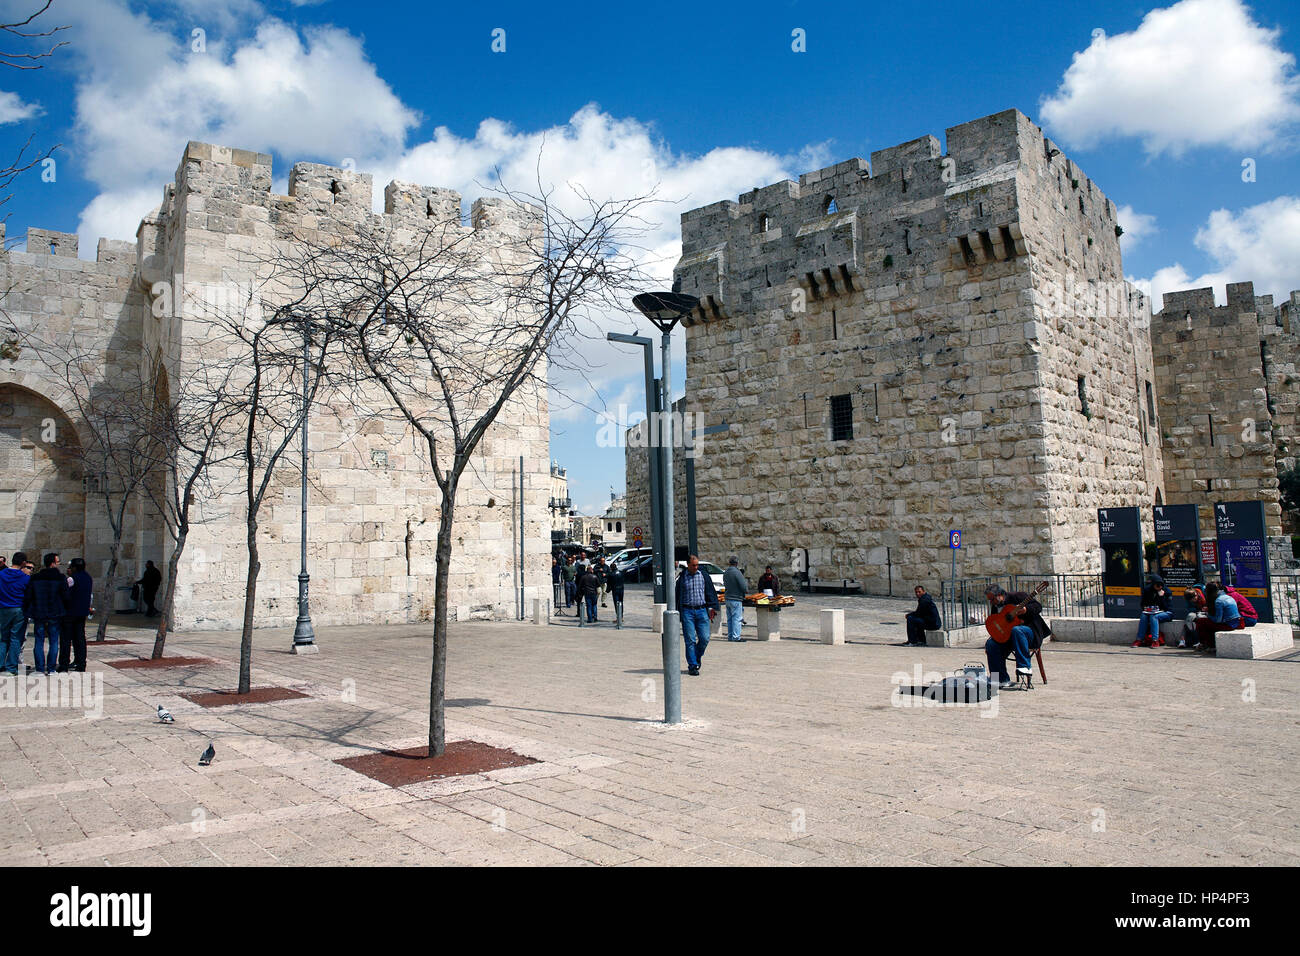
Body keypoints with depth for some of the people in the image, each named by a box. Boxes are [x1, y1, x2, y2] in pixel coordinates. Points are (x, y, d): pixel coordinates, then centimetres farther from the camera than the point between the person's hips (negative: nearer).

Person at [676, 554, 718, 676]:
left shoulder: (704, 576, 9)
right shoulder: (681, 578, 2)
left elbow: (711, 593, 13)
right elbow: (676, 596, 5)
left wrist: (712, 608, 4)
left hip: (702, 611, 2)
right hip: (687, 612, -2)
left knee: (704, 638, -2)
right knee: (690, 640, -4)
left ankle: (697, 657, 23)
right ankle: (692, 666, 3)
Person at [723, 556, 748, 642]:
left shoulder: (725, 573, 8)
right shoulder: (737, 572, -17)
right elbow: (744, 586, -18)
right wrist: (746, 590, 4)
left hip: (727, 598, 8)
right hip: (736, 599, -7)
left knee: (729, 618, 13)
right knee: (737, 618, -3)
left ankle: (730, 636, 17)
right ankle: (736, 637, -3)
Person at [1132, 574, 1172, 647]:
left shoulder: (1166, 591, -8)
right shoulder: (1147, 590, 1)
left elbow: (1166, 607, -11)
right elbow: (1143, 603, 10)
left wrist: (1162, 596, -21)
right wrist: (1146, 608, -9)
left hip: (1166, 613, -4)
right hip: (1151, 612, 4)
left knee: (1154, 616, -33)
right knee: (1143, 616, -27)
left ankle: (1155, 641, -38)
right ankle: (1139, 639, -29)